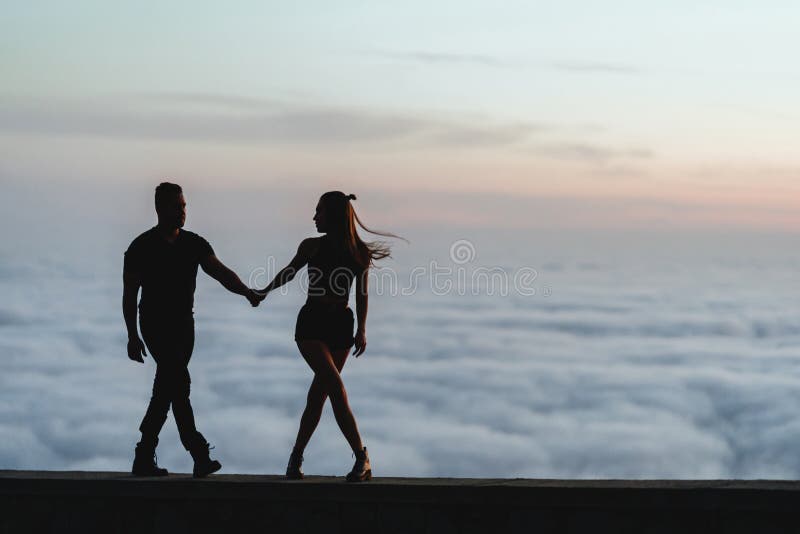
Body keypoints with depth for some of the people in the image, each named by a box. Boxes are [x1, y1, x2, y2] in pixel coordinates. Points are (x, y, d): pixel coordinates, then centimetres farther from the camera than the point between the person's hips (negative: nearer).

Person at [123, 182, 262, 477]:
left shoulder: (194, 244, 5)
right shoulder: (141, 247, -6)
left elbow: (221, 272, -9)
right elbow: (129, 295, -3)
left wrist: (246, 291, -28)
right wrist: (132, 336, -7)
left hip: (184, 325, 5)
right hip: (156, 325, -5)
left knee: (166, 390, 7)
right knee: (179, 382, -17)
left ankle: (144, 459, 15)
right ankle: (199, 454, -19)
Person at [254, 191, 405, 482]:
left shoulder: (359, 253, 2)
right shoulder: (312, 247, 1)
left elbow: (361, 294, 9)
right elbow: (288, 272, 18)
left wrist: (361, 330, 3)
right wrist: (263, 292, 31)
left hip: (341, 325, 2)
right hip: (311, 322, -1)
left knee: (318, 394, 3)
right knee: (334, 384, -18)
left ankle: (296, 457, 14)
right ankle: (361, 456, -21)